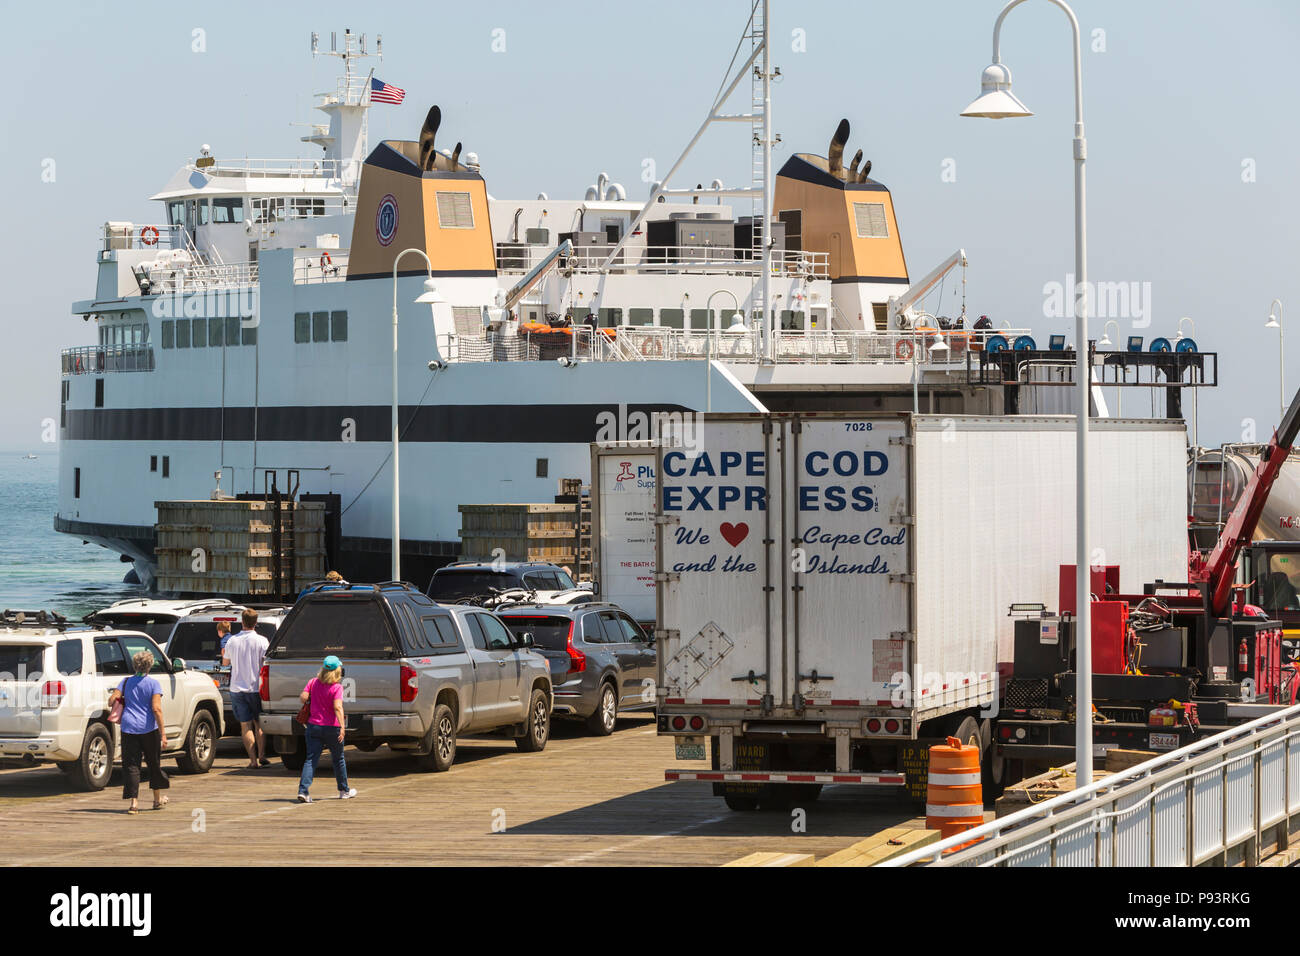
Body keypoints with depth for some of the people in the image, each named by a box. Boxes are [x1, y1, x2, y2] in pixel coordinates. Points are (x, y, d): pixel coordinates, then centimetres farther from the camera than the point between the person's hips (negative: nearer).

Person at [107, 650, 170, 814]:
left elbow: (112, 700, -3)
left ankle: (134, 802, -10)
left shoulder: (126, 681, 4)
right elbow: (156, 709, -13)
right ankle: (158, 799, 30)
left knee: (131, 765, 1)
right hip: (149, 728, -1)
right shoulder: (153, 684, -5)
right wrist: (163, 733, -12)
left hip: (129, 727, 1)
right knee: (154, 763, 16)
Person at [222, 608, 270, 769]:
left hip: (237, 688, 1)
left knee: (245, 725, 3)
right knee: (259, 723, 15)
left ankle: (253, 760, -3)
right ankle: (262, 756, 10)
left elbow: (225, 662, 13)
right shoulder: (261, 641, -9)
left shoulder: (232, 641, -1)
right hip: (256, 688, -1)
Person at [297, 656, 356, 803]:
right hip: (332, 728, -3)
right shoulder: (337, 687, -12)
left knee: (311, 759, -1)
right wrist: (342, 726, -28)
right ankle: (344, 791, 29)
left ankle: (303, 790, -18)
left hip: (313, 726, 3)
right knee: (338, 759, 16)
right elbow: (337, 707, -23)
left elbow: (303, 698, -8)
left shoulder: (313, 682, 0)